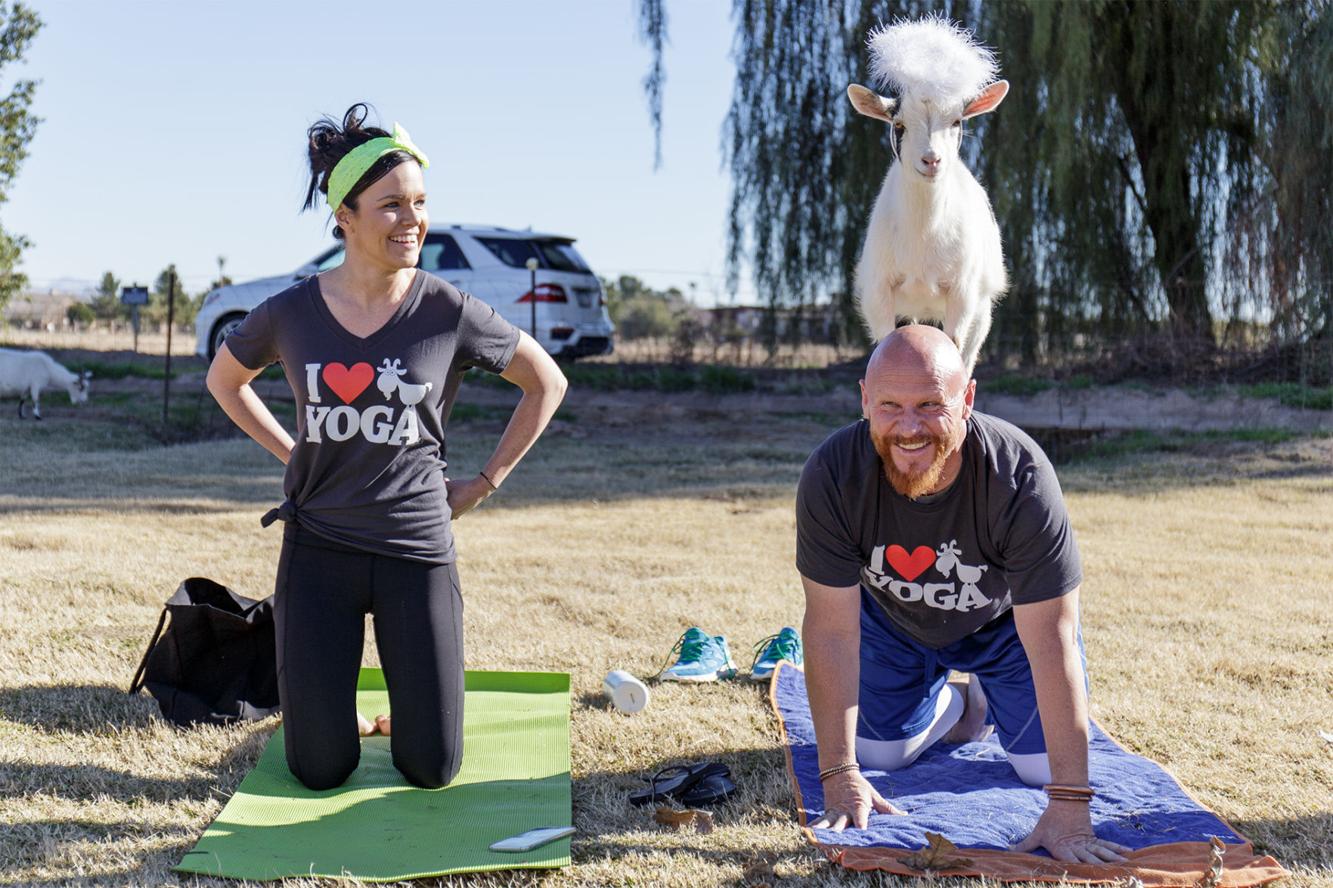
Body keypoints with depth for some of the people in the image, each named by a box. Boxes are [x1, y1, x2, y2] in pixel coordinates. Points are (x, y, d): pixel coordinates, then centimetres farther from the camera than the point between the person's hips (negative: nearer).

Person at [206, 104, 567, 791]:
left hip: (417, 550, 0)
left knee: (433, 770, 2)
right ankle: (331, 703, 37)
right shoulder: (290, 314, -4)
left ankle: (405, 702, 36)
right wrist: (292, 453, 9)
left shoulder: (450, 313, -7)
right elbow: (224, 380, 18)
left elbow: (547, 383, 7)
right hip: (318, 550, 1)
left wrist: (488, 479, 4)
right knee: (319, 773, 3)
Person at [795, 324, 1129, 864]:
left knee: (1042, 765, -5)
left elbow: (1050, 641, -38)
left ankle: (990, 696, 29)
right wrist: (840, 777, -28)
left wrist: (1068, 807, -38)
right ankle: (954, 706, 32)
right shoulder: (830, 477, -34)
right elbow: (832, 629, -27)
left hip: (1005, 621, -1)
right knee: (876, 754, 0)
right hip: (893, 621, 1)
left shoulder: (1020, 478, -39)